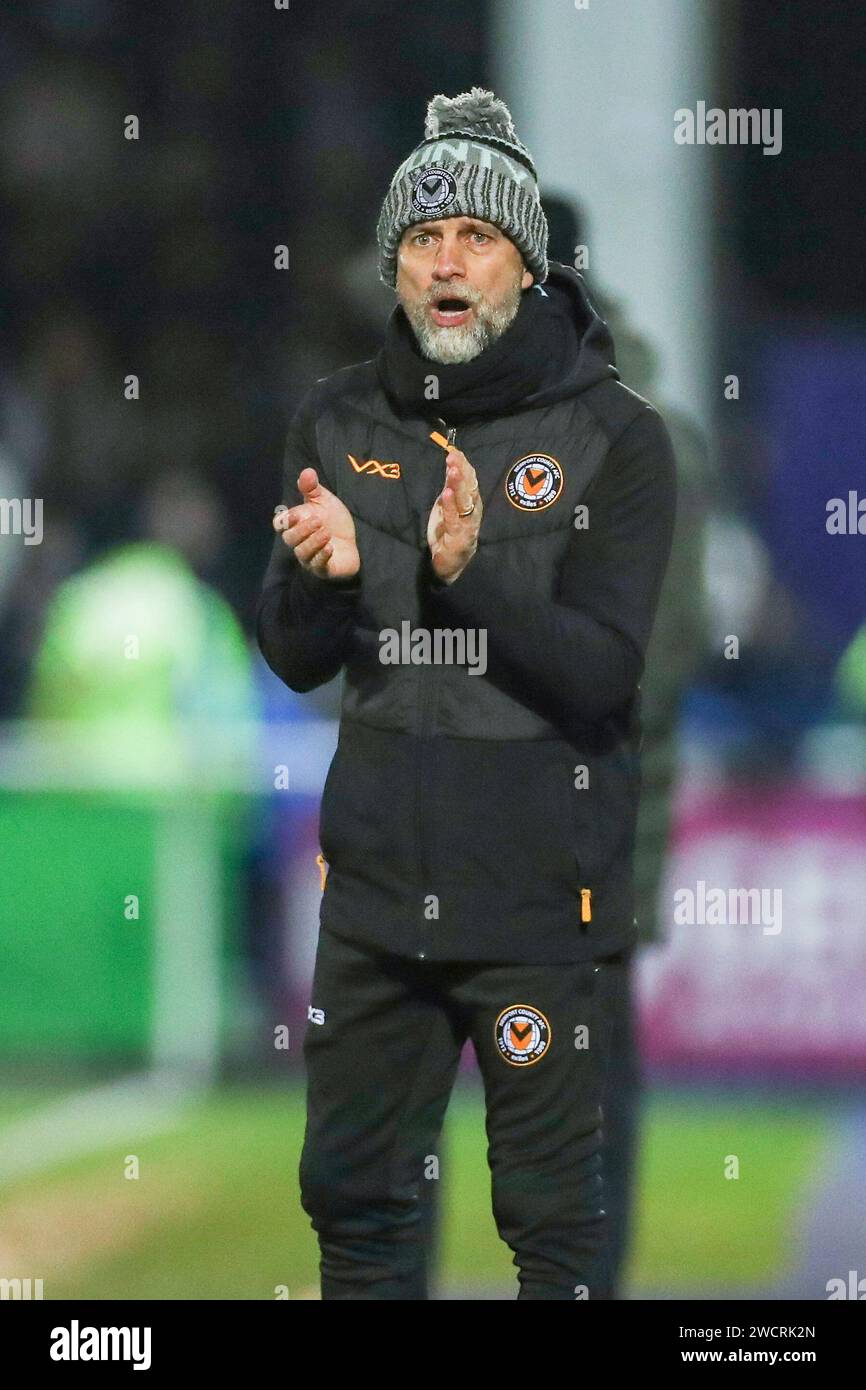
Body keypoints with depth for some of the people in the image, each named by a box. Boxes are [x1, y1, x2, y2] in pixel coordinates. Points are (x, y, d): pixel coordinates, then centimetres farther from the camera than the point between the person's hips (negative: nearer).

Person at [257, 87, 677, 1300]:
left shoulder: (614, 436, -7)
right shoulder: (339, 421, 5)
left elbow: (601, 674, -14)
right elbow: (296, 661, 4)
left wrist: (469, 578, -29)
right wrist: (321, 575, -18)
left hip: (543, 890, -4)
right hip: (378, 876, 4)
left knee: (552, 1212, 3)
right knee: (353, 1195, 12)